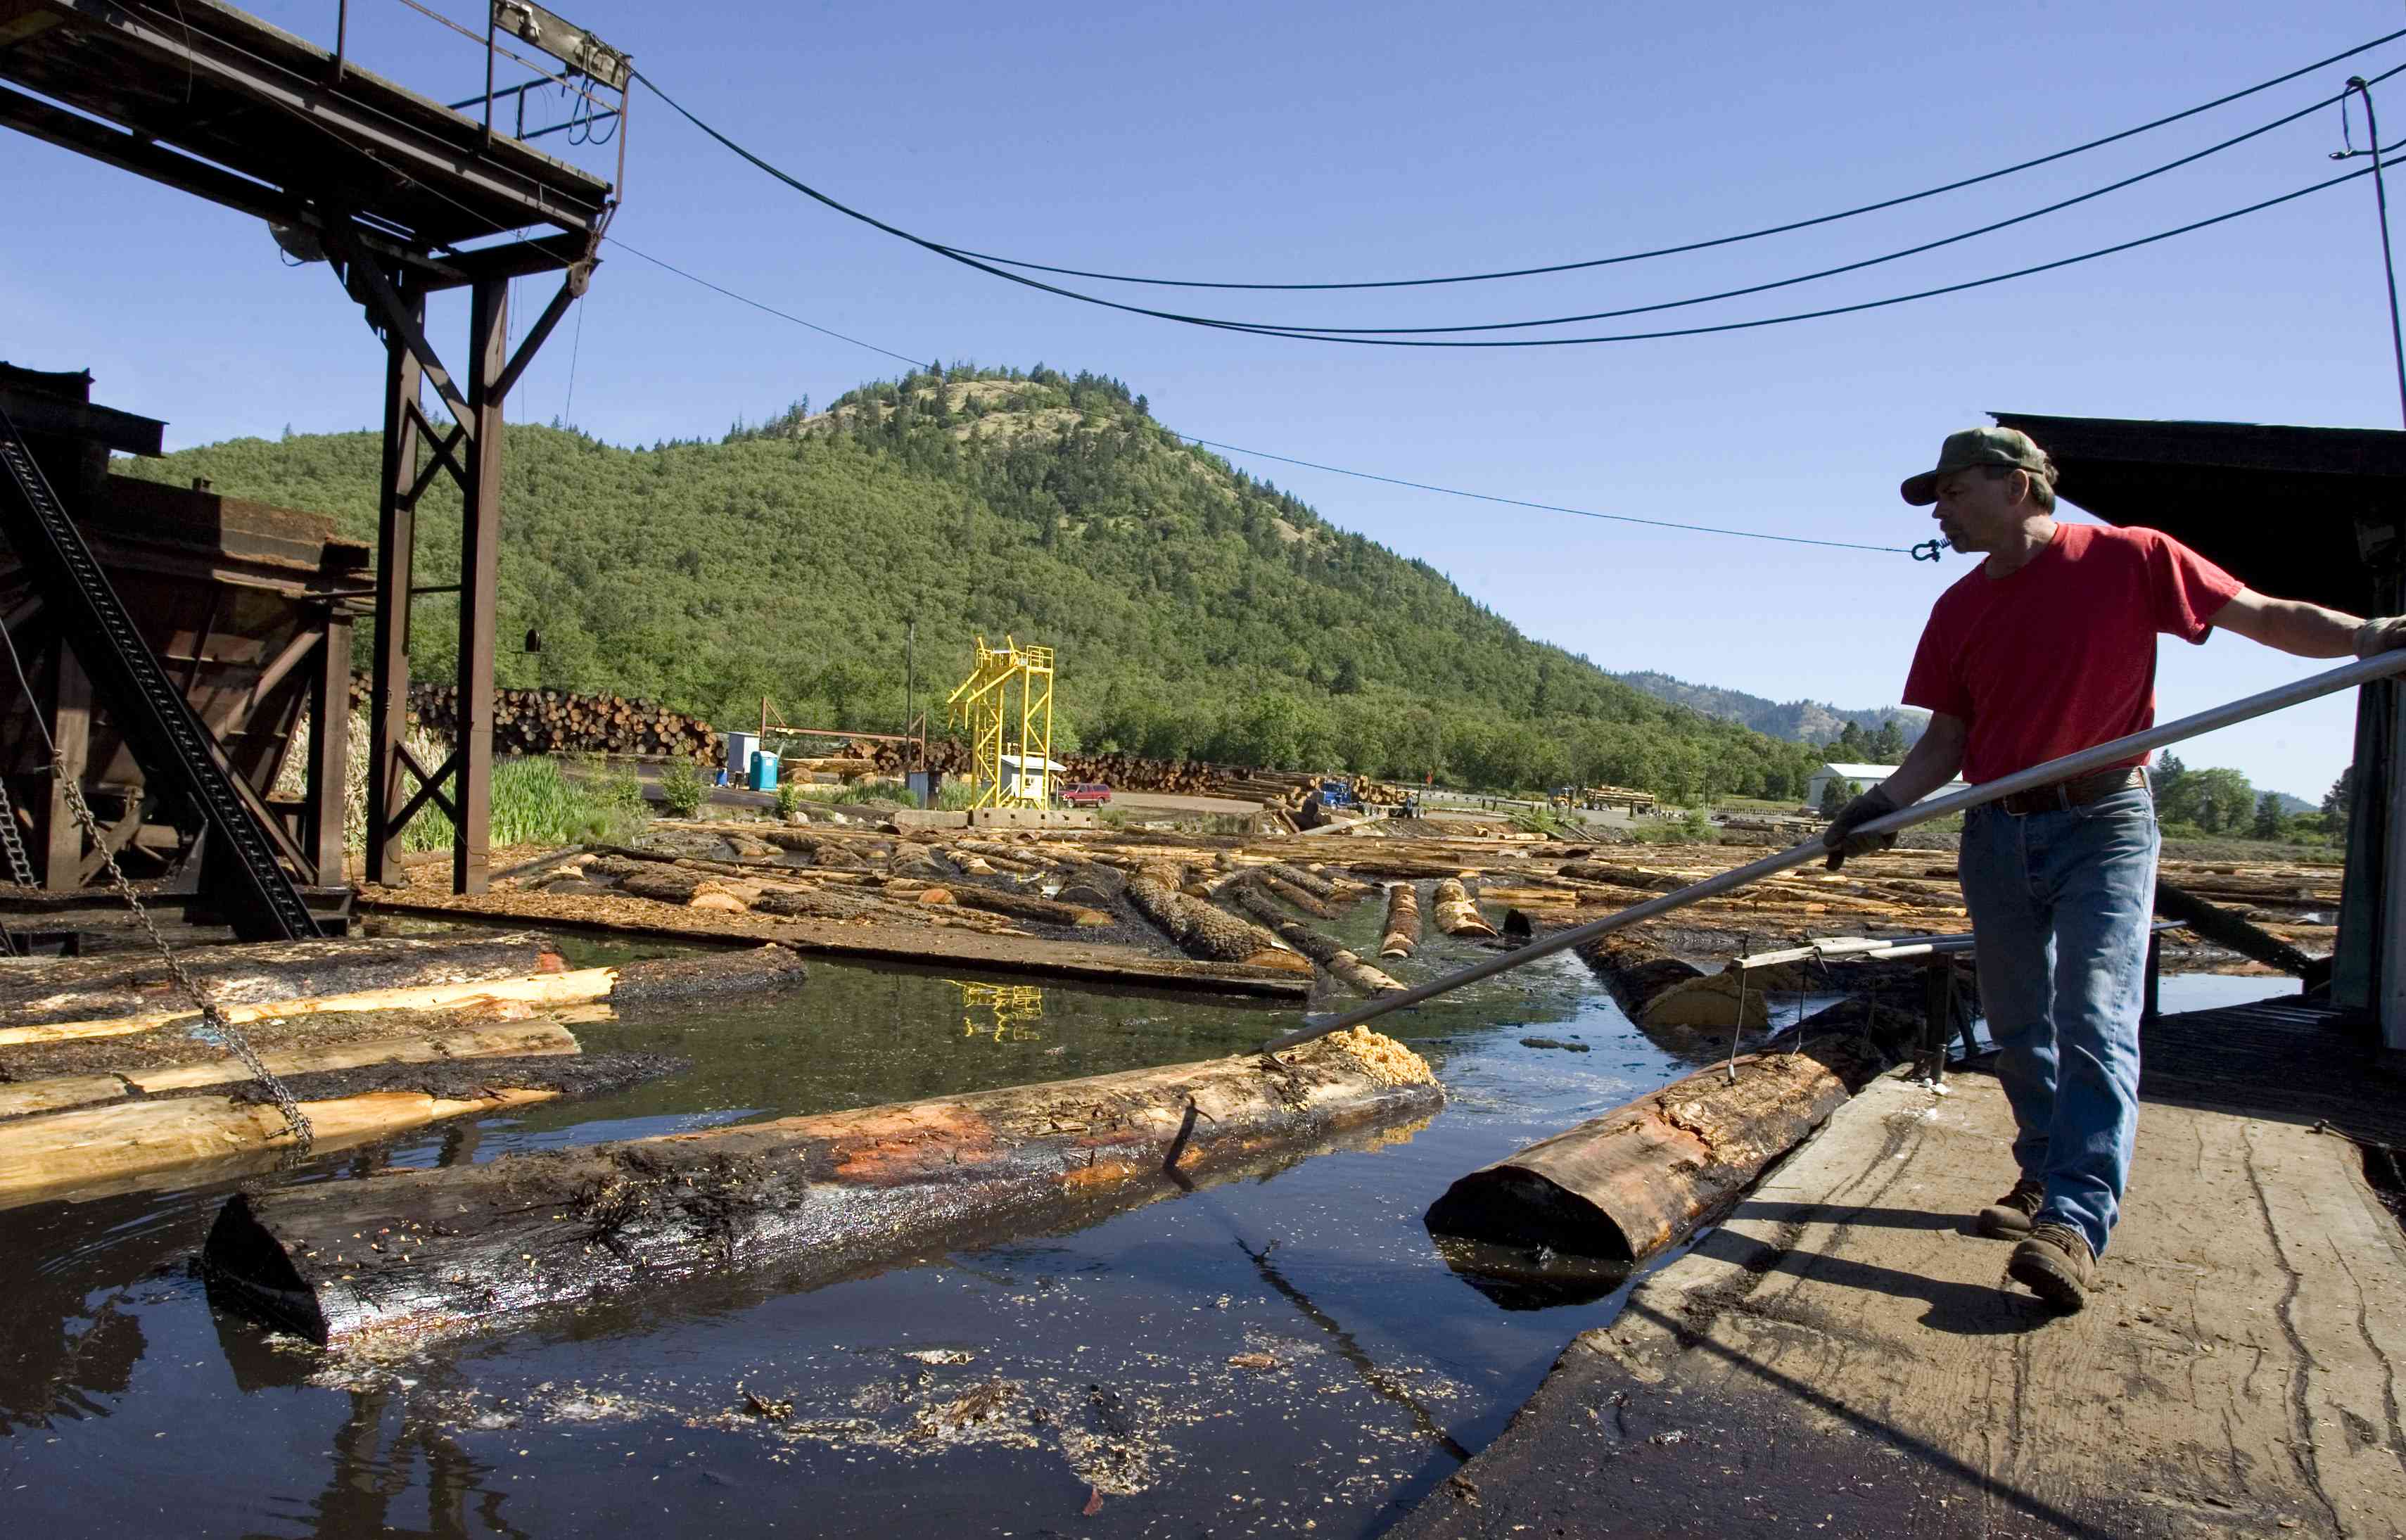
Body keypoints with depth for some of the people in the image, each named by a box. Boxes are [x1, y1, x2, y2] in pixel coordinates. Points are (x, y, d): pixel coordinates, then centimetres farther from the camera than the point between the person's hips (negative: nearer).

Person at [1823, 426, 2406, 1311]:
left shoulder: (2130, 561, -5)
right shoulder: (1959, 610, 8)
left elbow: (2265, 617, -4)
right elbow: (1948, 738, 7)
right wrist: (1884, 802, -9)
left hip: (2103, 826, -5)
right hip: (1997, 834, 5)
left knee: (2095, 1022, -13)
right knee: (2018, 1028, 11)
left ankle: (2075, 1220, -17)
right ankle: (2044, 1178, 25)